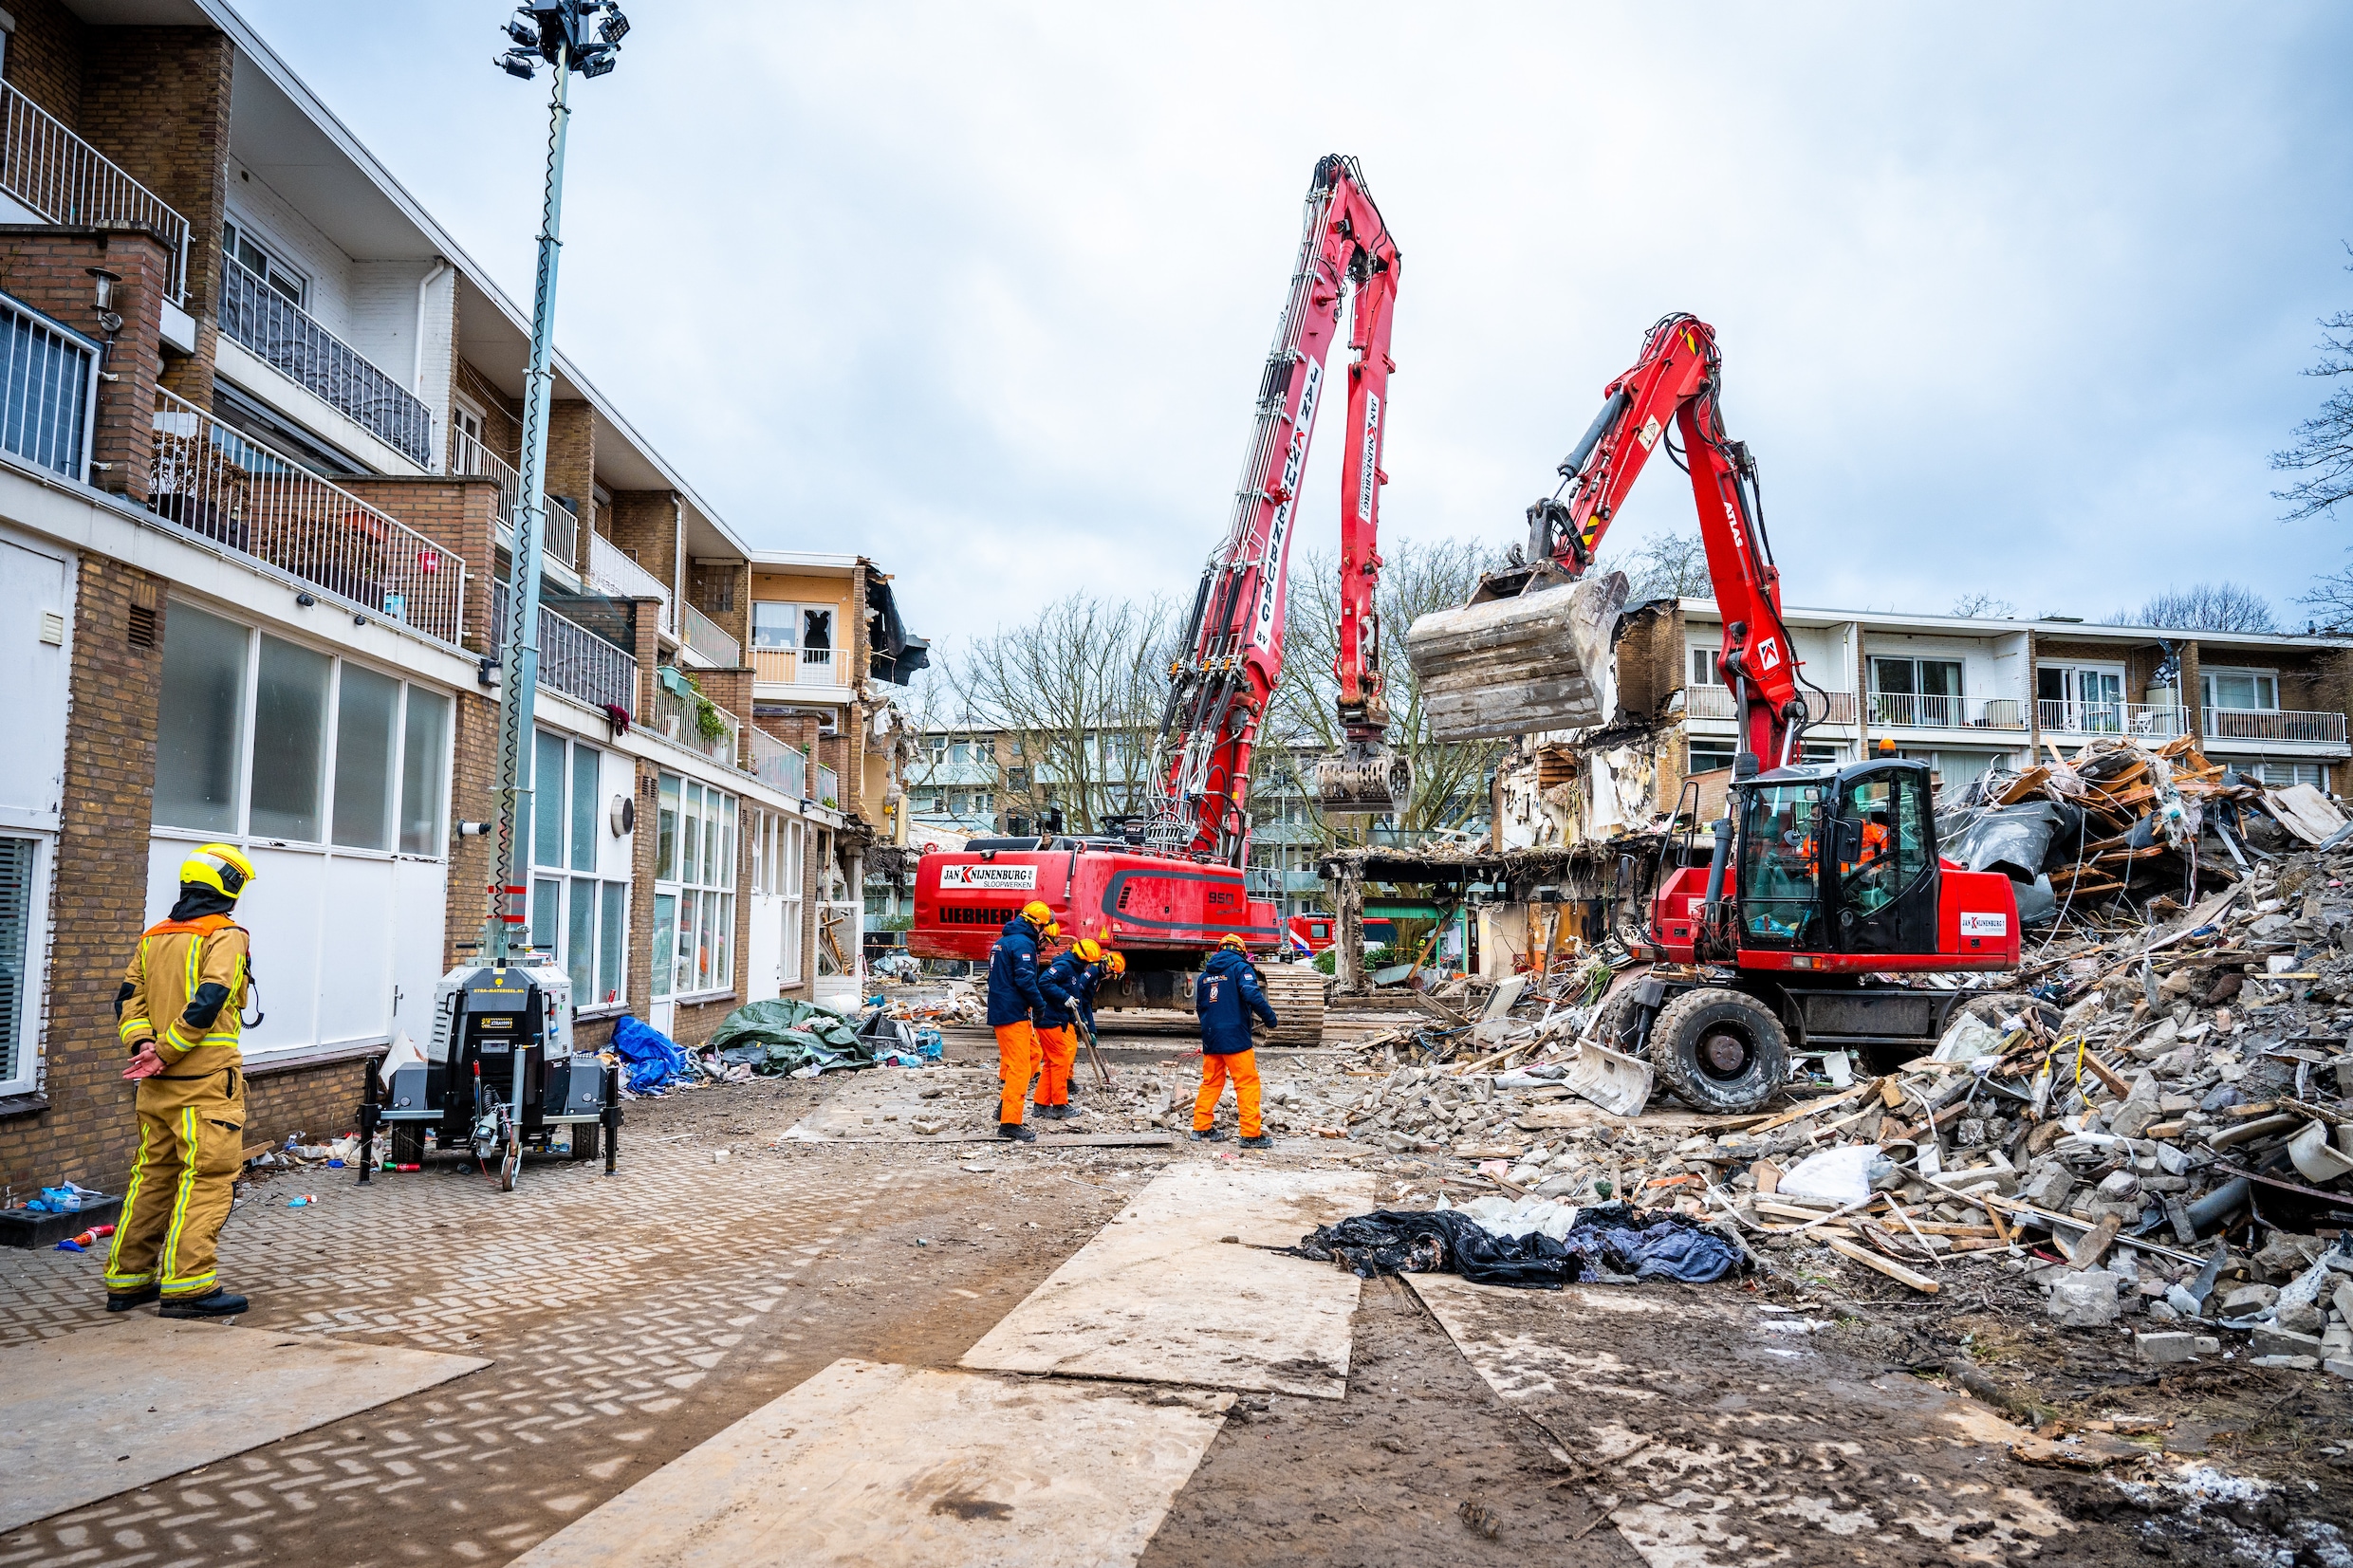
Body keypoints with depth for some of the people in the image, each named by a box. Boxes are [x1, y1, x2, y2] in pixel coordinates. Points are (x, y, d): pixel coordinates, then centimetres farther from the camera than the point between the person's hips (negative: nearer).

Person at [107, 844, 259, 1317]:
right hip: (207, 1082, -8)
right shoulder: (227, 937, -9)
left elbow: (129, 997, 9)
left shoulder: (152, 937, 15)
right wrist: (164, 1053, -12)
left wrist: (142, 1044, -2)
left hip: (157, 1086, 8)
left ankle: (126, 1281, 23)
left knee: (152, 1175, 16)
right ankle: (187, 1286, -5)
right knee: (206, 1180, -4)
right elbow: (207, 1003, -19)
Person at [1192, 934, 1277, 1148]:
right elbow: (1252, 995, -20)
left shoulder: (1206, 974, 14)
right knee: (1248, 1084, -3)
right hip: (1235, 1037, -6)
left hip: (1210, 1038, 7)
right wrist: (1270, 1018, -12)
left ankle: (1201, 1128, 19)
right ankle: (1251, 1134, -6)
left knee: (1210, 1083, 17)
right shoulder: (1240, 967, -5)